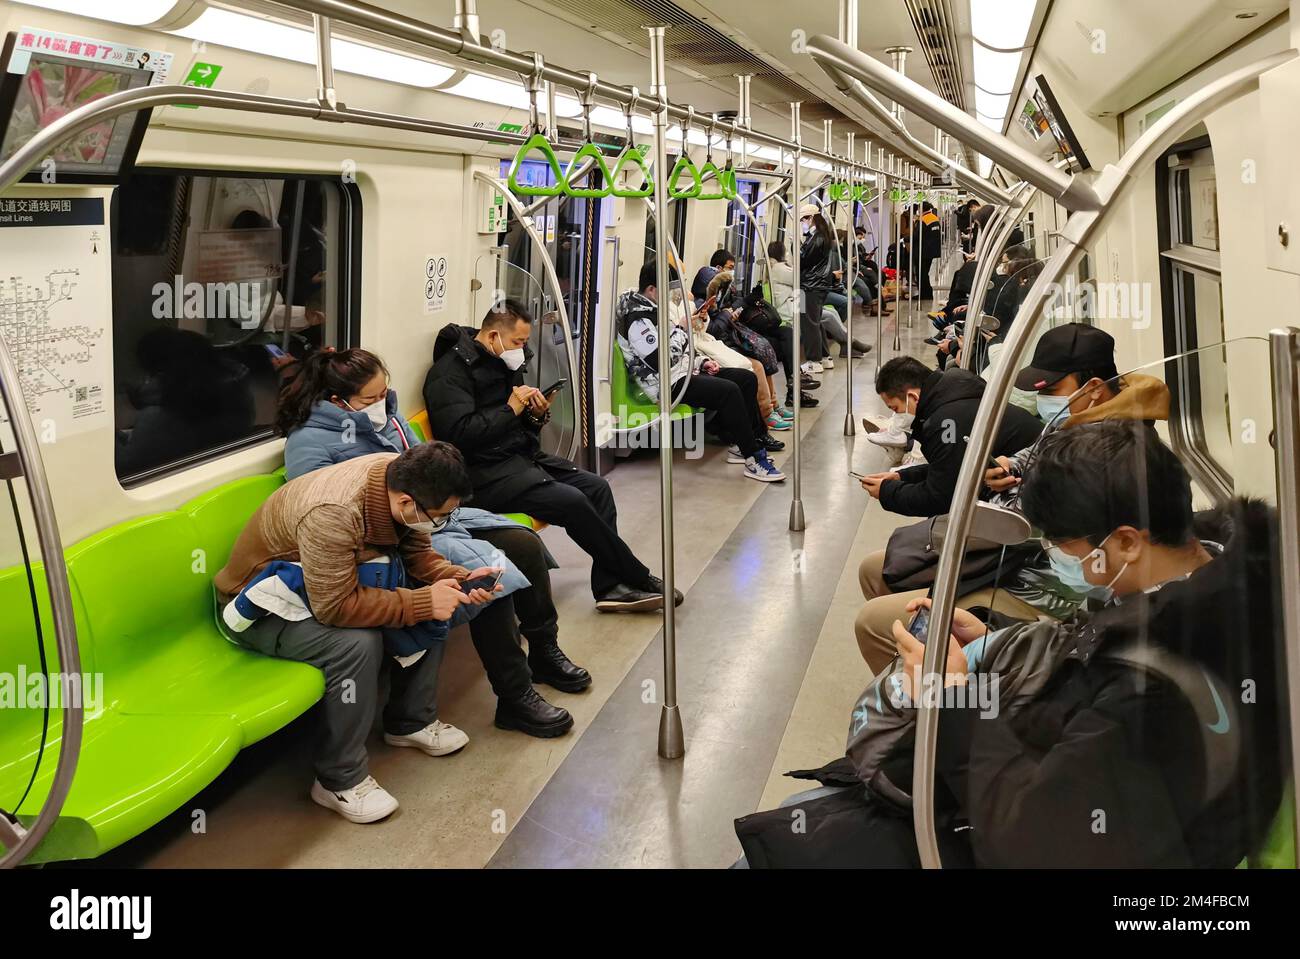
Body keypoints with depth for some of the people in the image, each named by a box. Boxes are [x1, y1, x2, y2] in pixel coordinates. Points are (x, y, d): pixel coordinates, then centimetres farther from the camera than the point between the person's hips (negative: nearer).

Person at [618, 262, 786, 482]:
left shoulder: (652, 309, 15)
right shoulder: (638, 319, -18)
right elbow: (661, 362, -27)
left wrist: (701, 362, 12)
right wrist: (680, 328, -16)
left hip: (684, 371, 11)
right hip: (668, 385, -11)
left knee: (747, 379, 3)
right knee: (729, 391, -28)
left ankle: (742, 443, 5)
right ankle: (754, 459, -22)